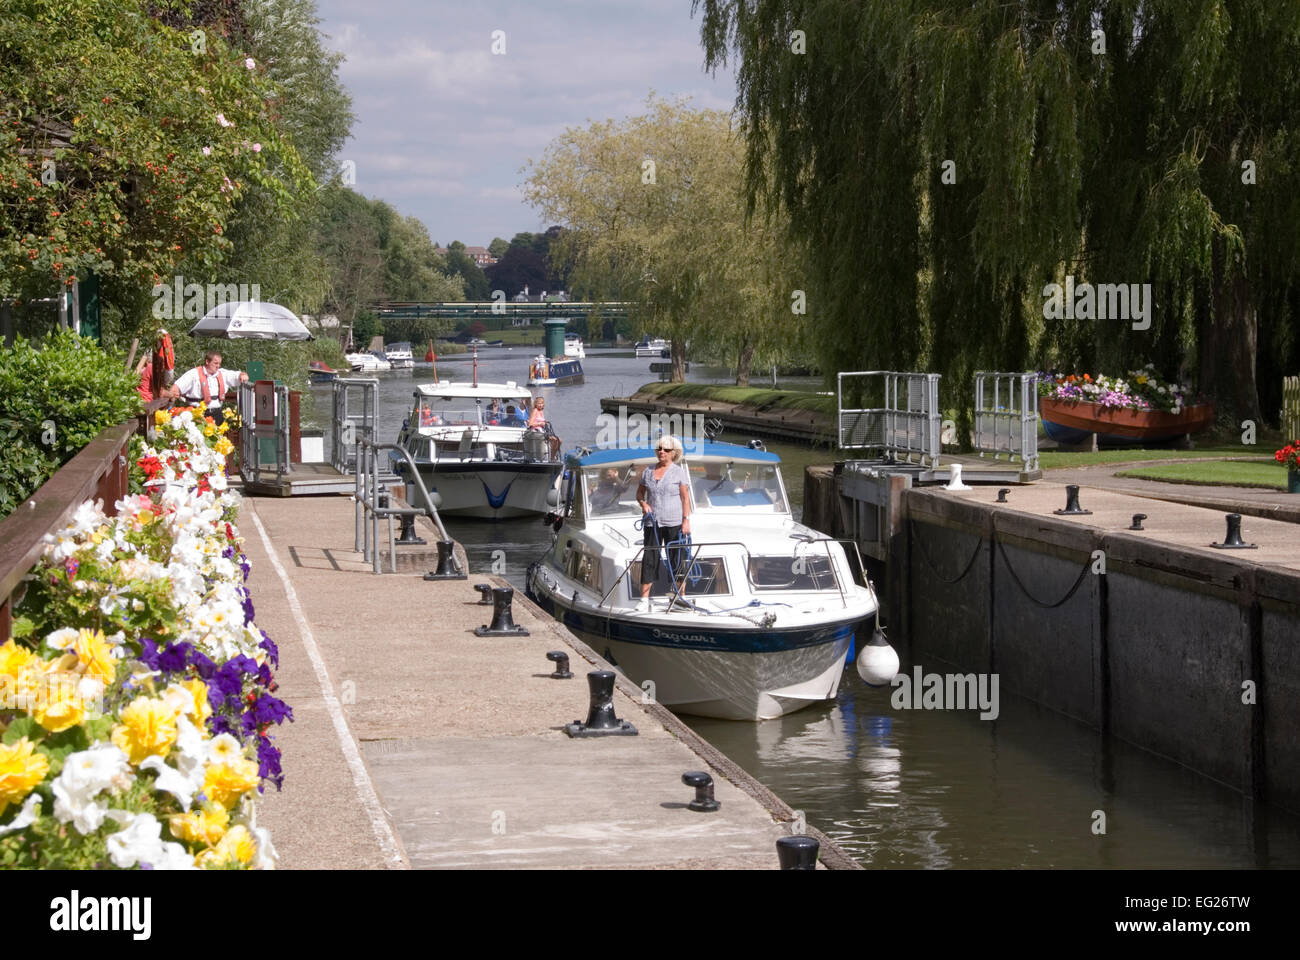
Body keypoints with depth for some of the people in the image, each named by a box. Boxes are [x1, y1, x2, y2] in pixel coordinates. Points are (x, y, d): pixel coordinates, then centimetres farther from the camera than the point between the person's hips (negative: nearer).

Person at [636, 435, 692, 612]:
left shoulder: (679, 472, 0)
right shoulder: (648, 471, 11)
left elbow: (685, 498, -3)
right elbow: (640, 492, 20)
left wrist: (686, 520, -10)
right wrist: (643, 503, -2)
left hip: (674, 524, -3)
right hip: (652, 523, 3)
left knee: (676, 560, 1)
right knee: (649, 559, -1)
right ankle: (644, 600, -1)